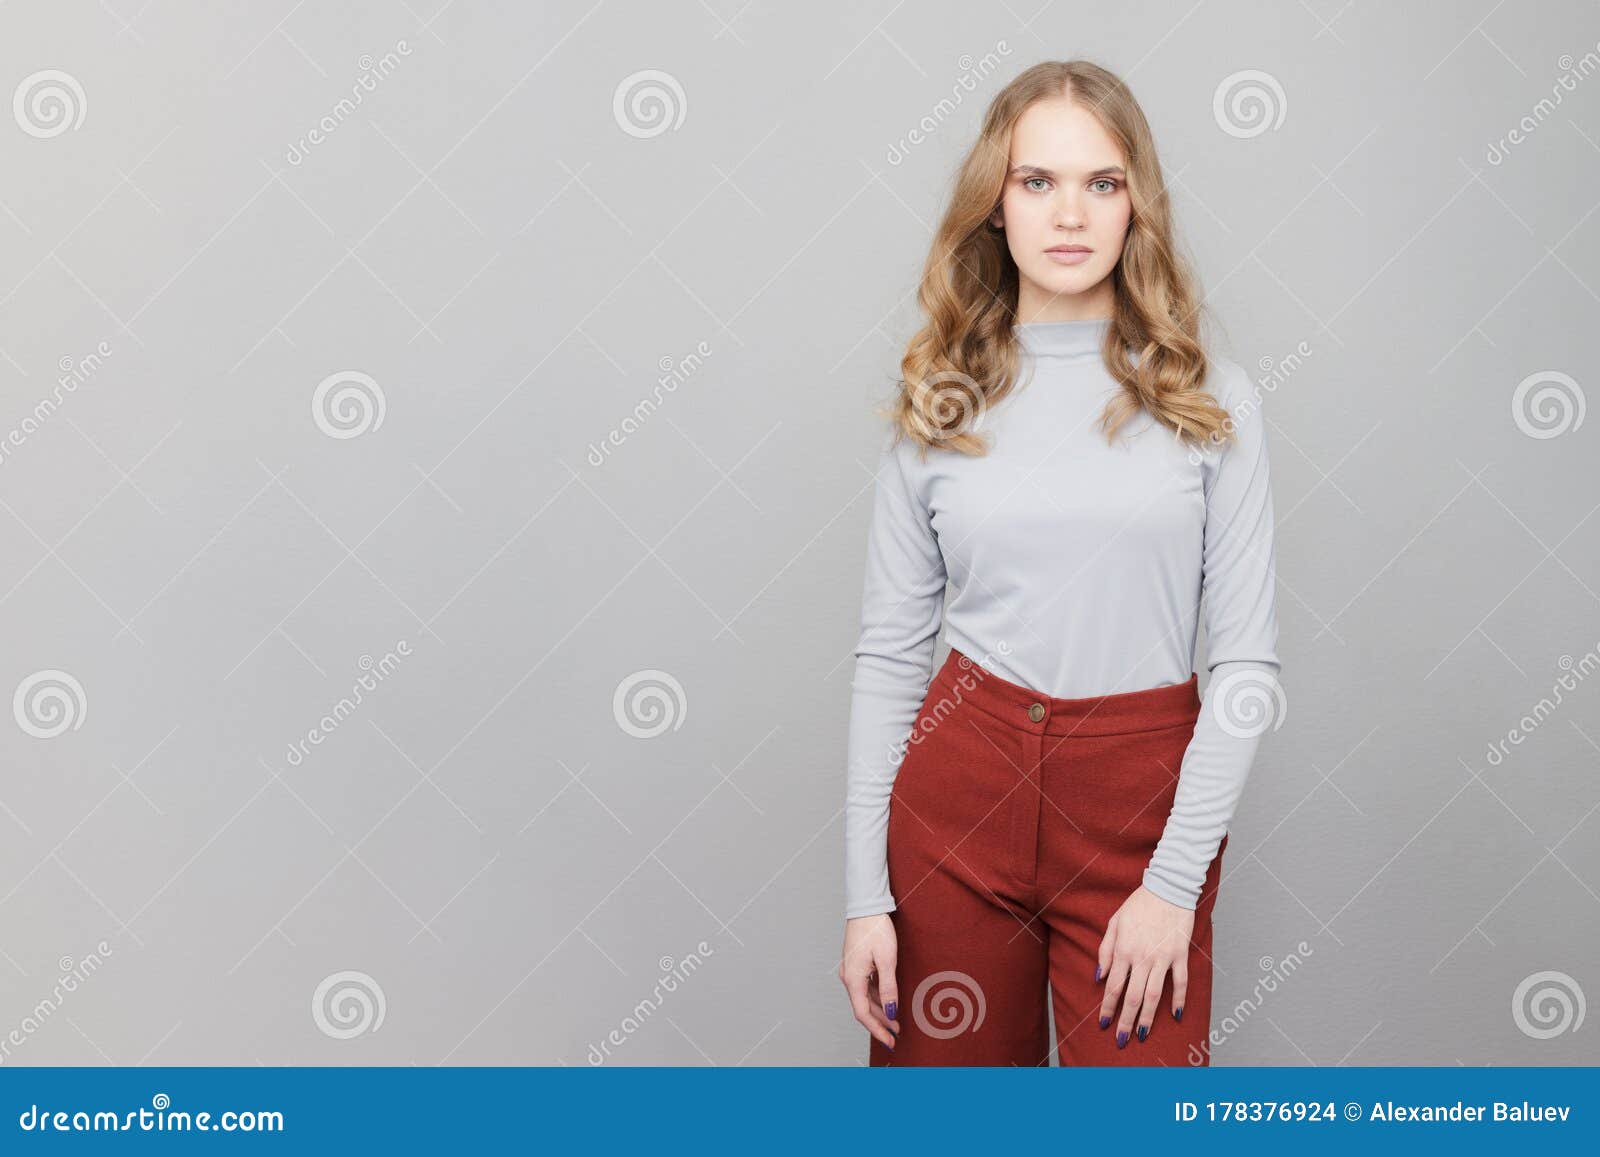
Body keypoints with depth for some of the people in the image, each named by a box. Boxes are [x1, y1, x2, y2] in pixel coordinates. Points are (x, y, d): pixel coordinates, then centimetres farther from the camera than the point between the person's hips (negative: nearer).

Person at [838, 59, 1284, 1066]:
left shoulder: (1212, 403, -1)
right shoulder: (937, 407, 2)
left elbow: (1248, 664, -3)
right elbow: (889, 654, 2)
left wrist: (1174, 882, -10)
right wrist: (865, 894, -1)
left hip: (1144, 795, -1)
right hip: (960, 789, 1)